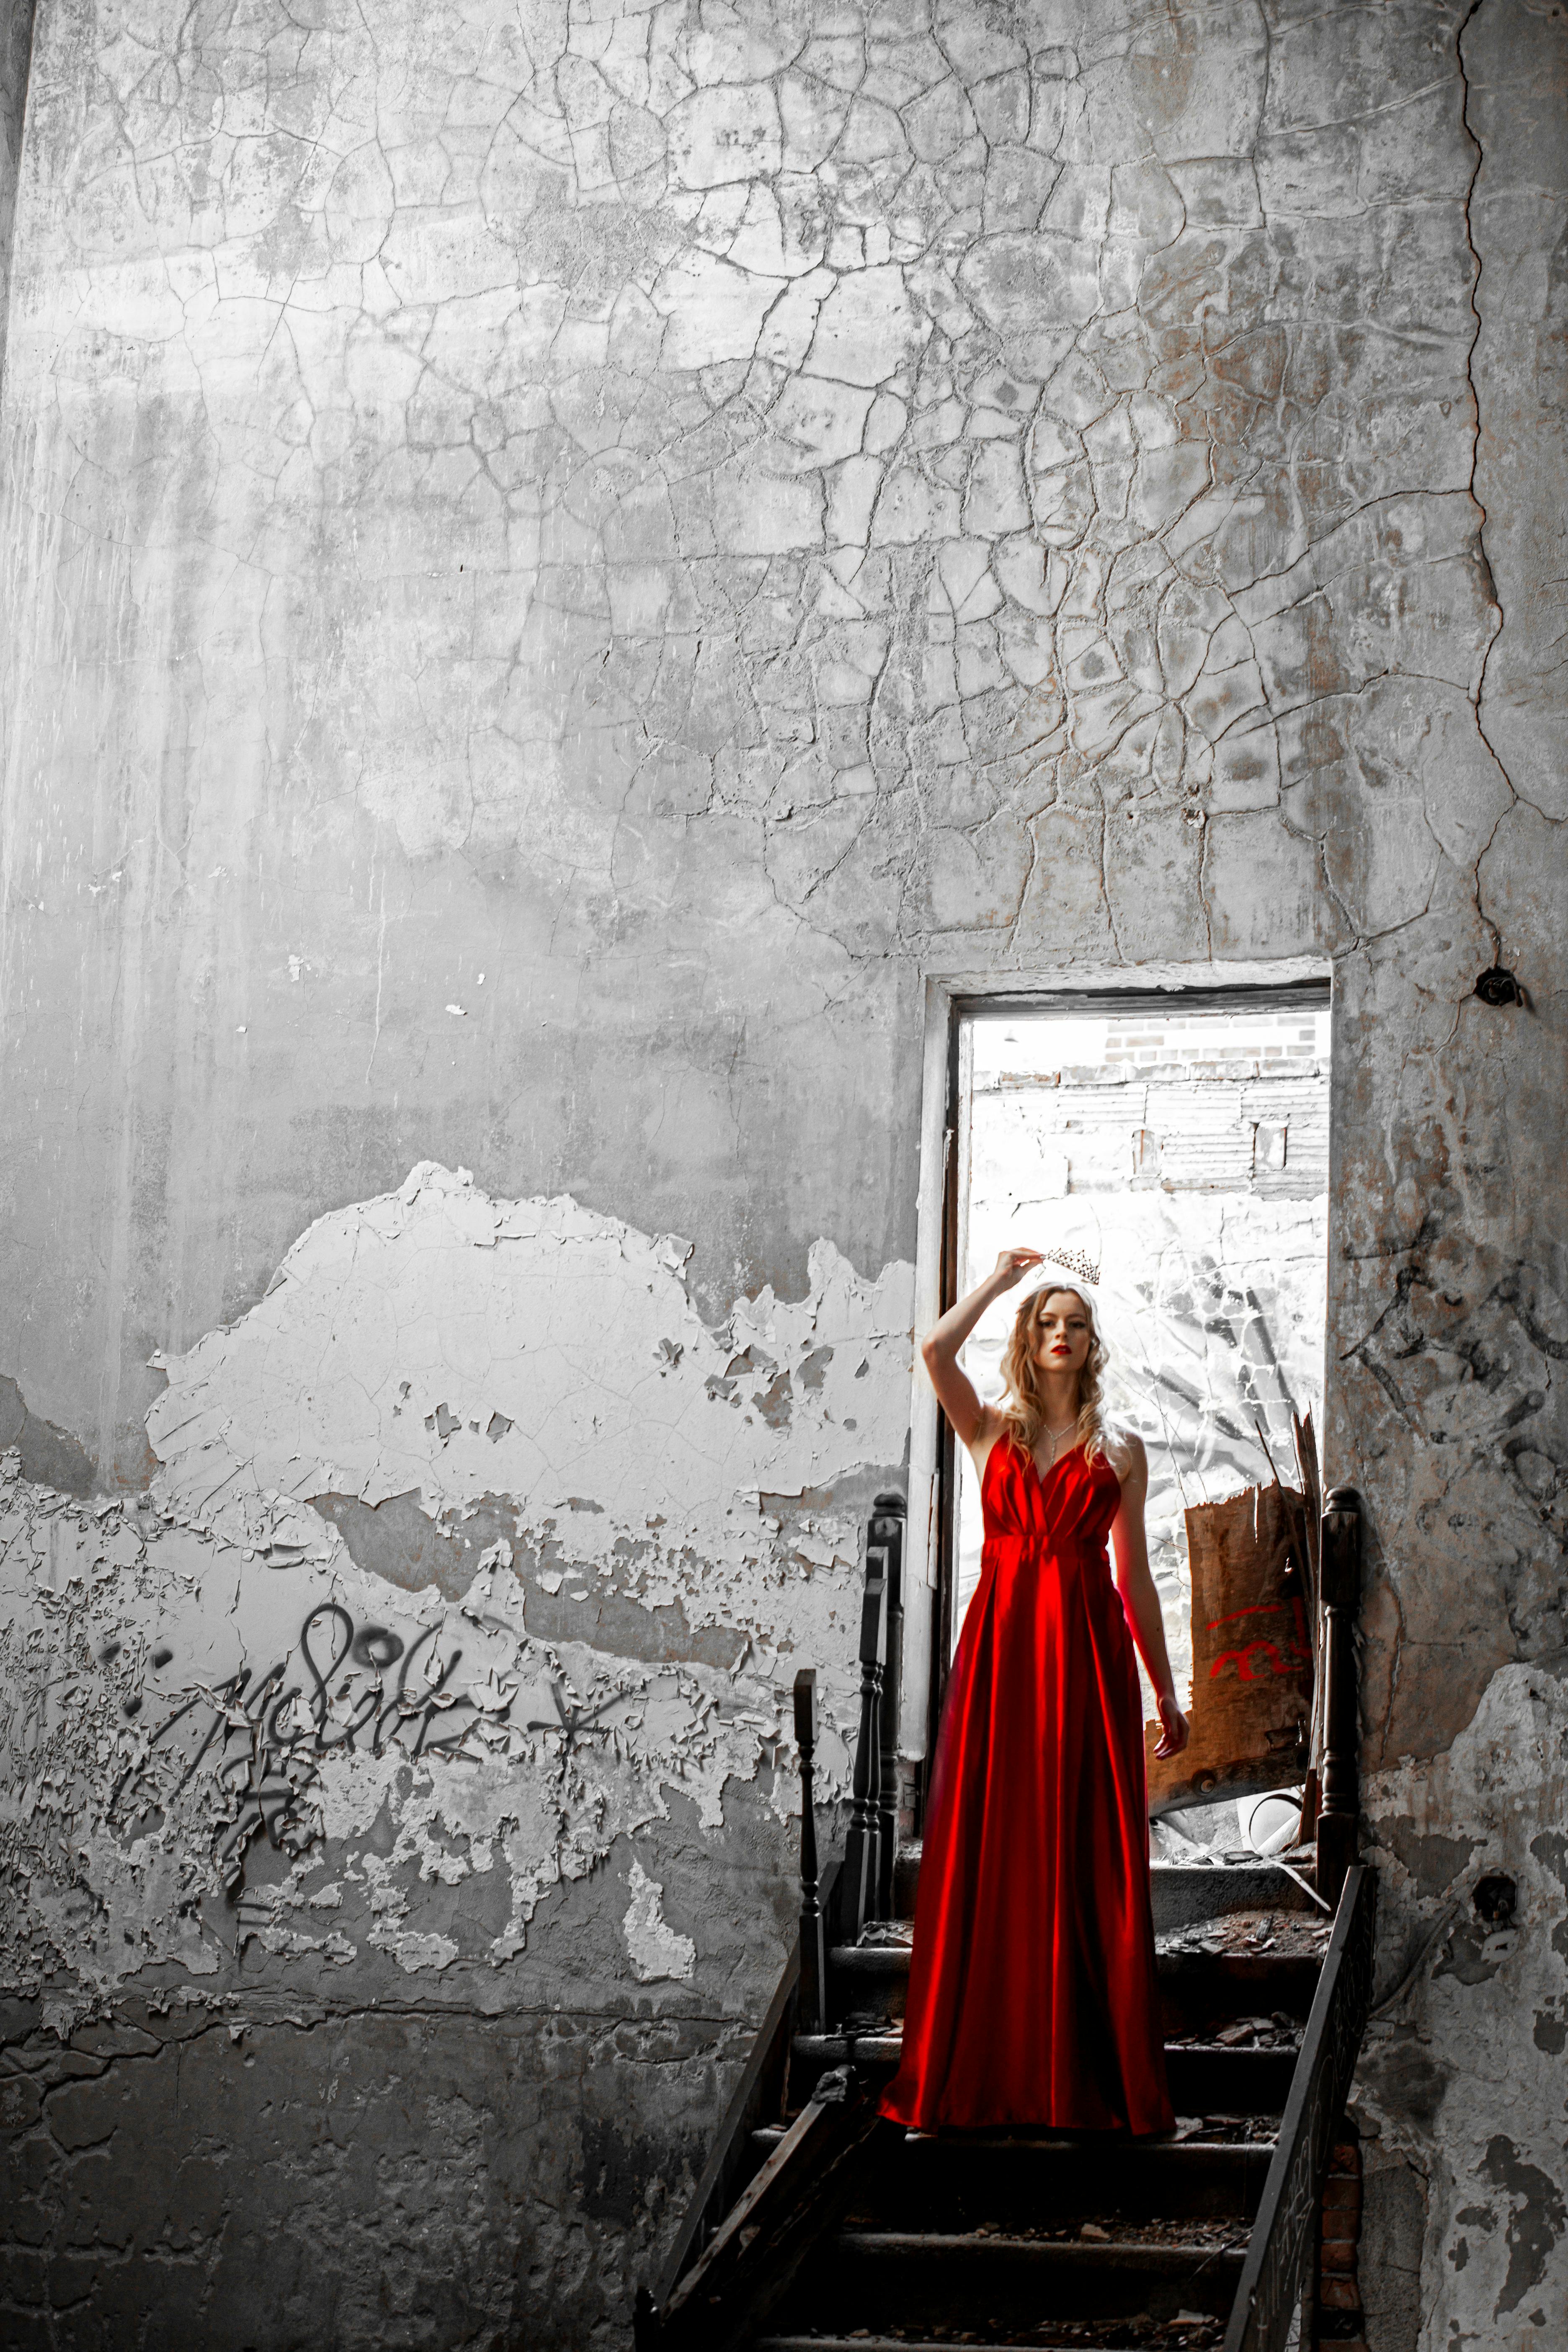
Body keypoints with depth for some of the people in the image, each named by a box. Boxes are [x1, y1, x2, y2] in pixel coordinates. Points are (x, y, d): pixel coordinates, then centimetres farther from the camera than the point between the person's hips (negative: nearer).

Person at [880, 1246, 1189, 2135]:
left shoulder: (1121, 1450, 12)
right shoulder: (991, 1431, 11)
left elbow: (1136, 1576, 13)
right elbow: (936, 1350, -8)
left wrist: (1167, 1693, 11)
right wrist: (1002, 1276, 4)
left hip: (1088, 1655, 0)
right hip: (1000, 1643, 0)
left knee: (1087, 1863, -2)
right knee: (988, 1855, -2)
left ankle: (1088, 2075, 3)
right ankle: (981, 2073, 4)